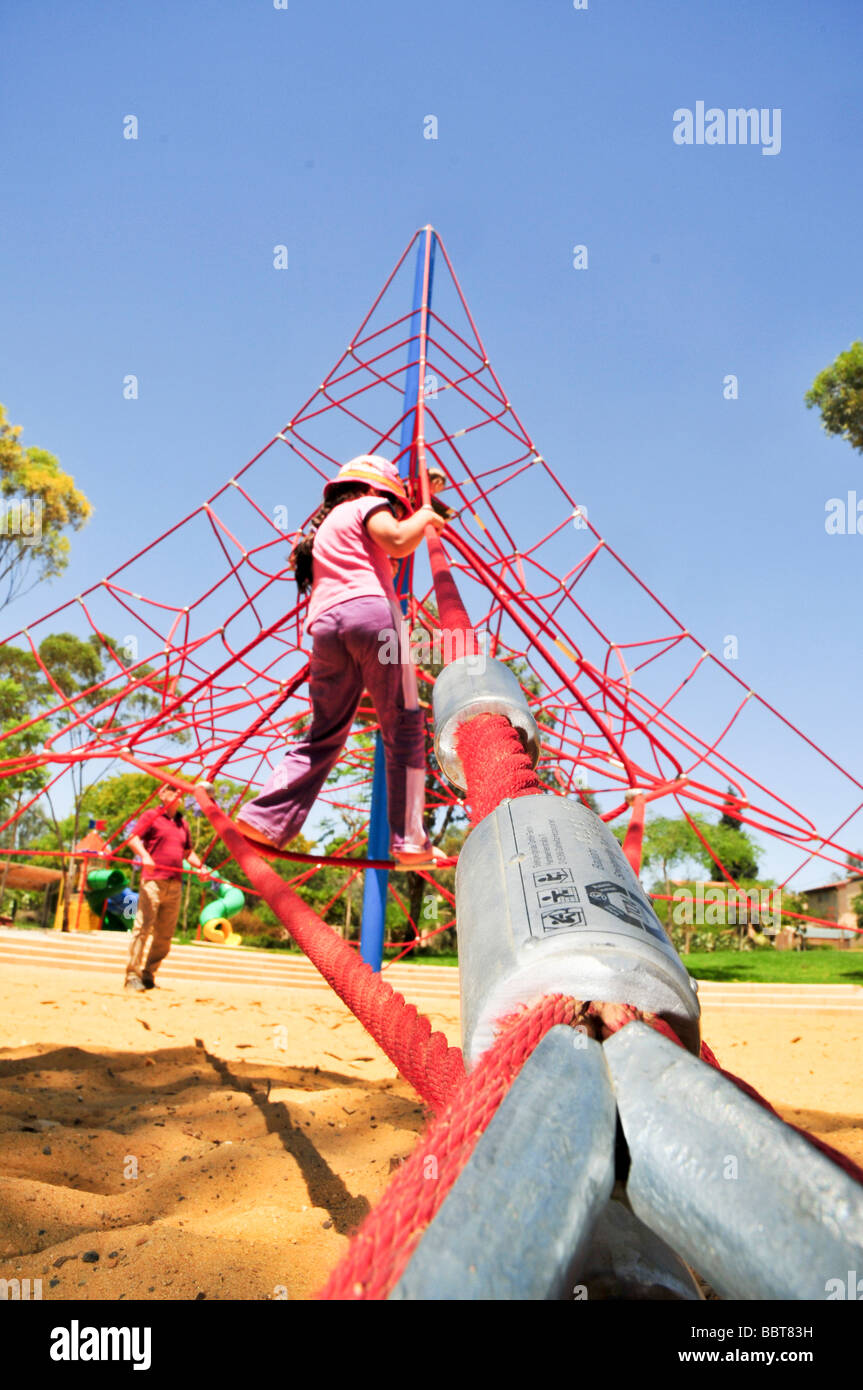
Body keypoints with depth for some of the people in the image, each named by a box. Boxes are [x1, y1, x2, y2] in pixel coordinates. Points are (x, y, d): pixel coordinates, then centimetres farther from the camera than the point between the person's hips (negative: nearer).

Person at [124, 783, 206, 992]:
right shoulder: (151, 816, 4)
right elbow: (133, 839, -7)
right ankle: (132, 976, -3)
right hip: (153, 881, -6)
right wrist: (144, 855, -25)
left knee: (165, 934, 5)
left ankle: (148, 975, 14)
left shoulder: (182, 824, 22)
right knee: (143, 928, -9)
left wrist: (200, 866, 11)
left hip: (175, 885, 6)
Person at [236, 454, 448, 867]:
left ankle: (263, 818, 0)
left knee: (324, 734, 11)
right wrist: (424, 517, 13)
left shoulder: (325, 525, 35)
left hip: (325, 624, 7)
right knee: (403, 729, -4)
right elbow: (398, 542, -6)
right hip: (371, 612, -7)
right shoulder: (367, 506, 13)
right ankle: (409, 841, -7)